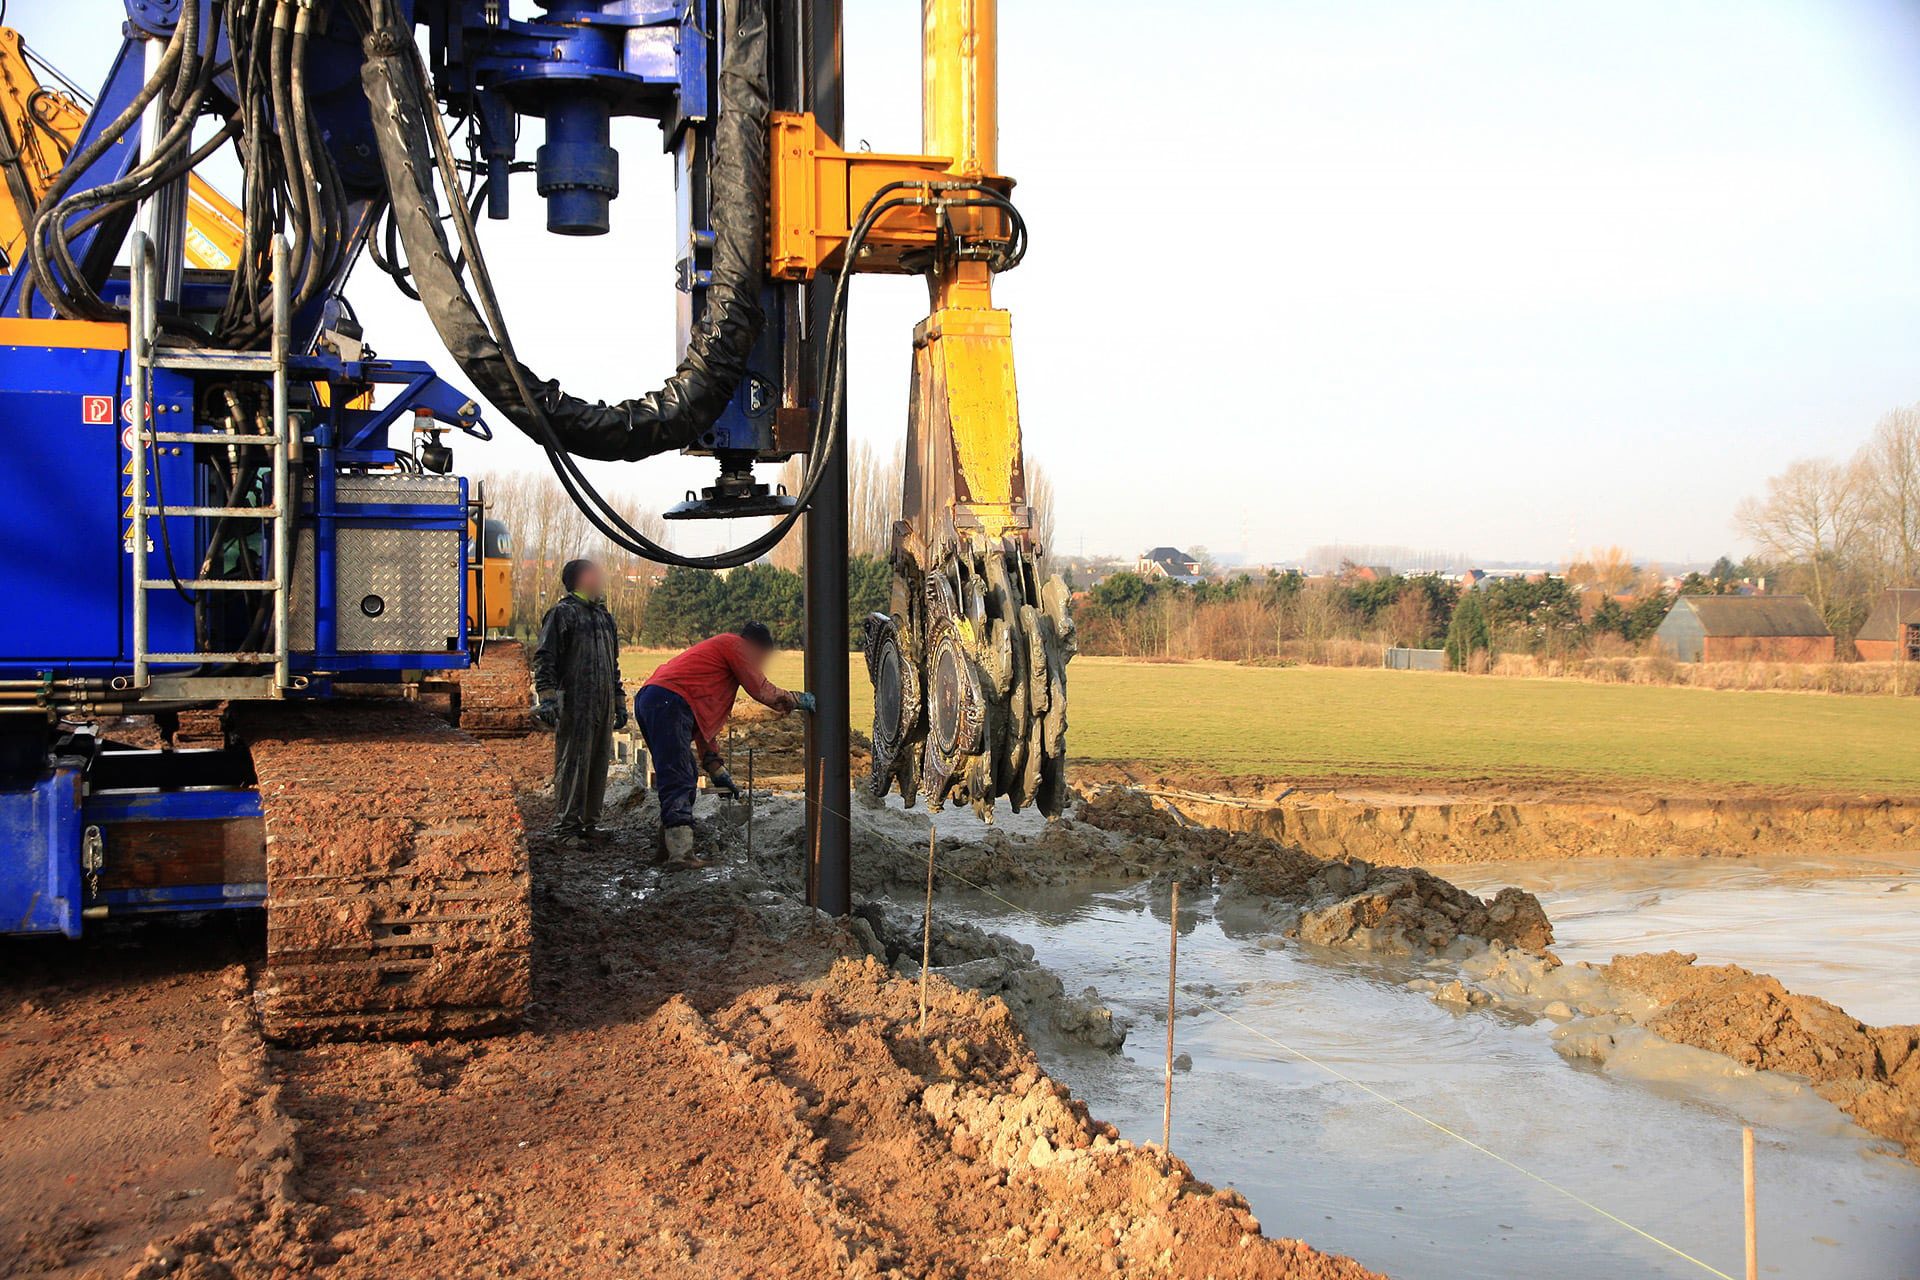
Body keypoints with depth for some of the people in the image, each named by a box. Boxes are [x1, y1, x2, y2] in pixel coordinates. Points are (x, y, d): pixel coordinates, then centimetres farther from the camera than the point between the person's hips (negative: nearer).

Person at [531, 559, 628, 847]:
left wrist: (619, 702, 24)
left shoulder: (604, 616, 21)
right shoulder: (562, 613, -3)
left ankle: (589, 822, 16)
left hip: (602, 706, 7)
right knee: (572, 764, -7)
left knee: (598, 764, 9)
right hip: (574, 704, -7)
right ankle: (566, 827, -4)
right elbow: (545, 658, -9)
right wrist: (547, 698, -20)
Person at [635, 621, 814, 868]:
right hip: (668, 702, -10)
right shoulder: (734, 644, 8)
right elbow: (761, 689, 4)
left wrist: (717, 771, 31)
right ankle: (680, 853, -22)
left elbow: (706, 722, 33)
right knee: (679, 782, -14)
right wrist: (799, 700, 20)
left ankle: (669, 844, 17)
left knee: (682, 778, 17)